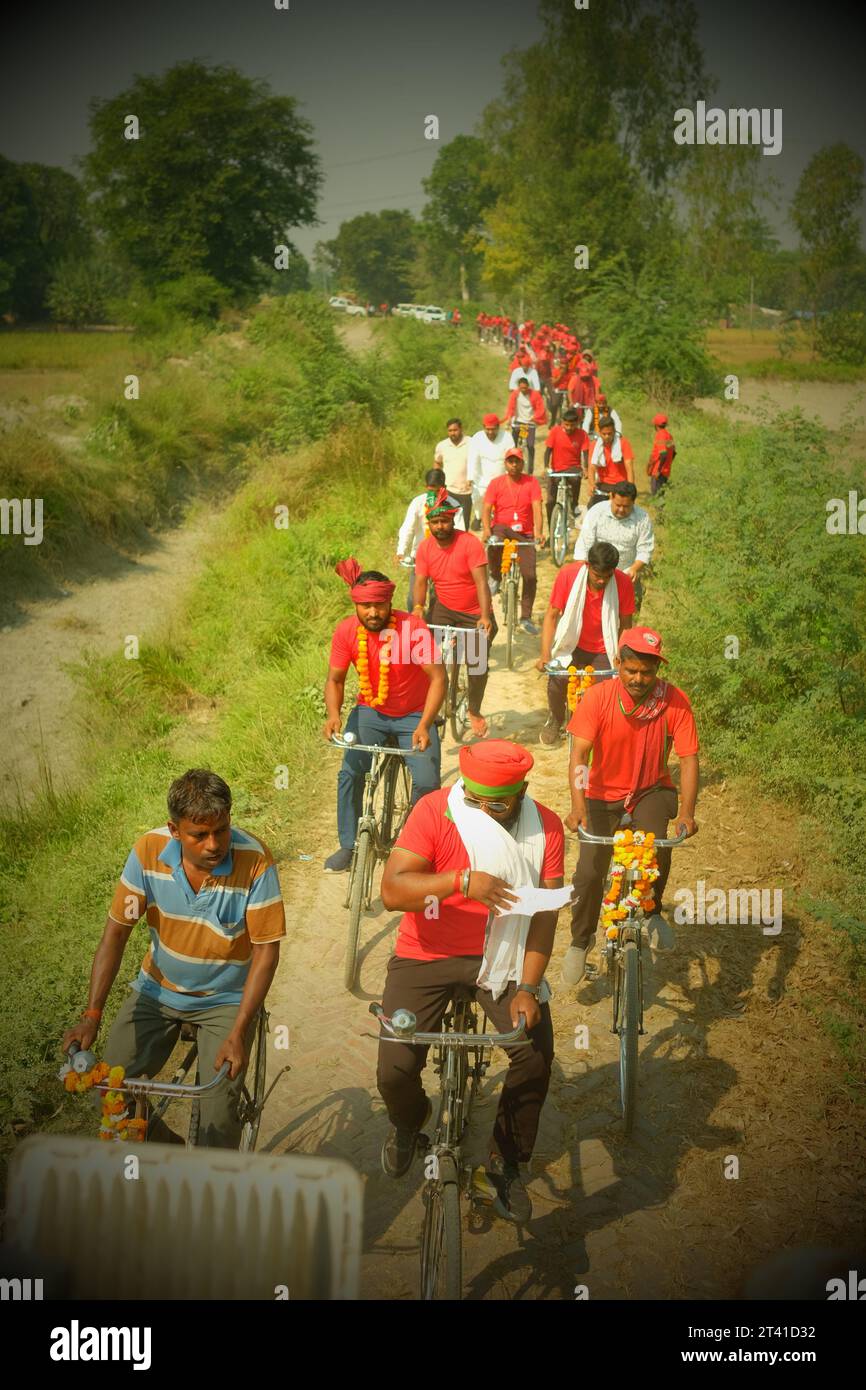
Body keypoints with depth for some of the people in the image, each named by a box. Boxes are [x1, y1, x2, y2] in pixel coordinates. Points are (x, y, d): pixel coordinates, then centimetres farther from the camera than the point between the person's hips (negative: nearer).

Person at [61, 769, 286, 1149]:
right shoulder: (149, 850, -18)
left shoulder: (255, 860, -25)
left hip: (226, 999, -3)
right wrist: (91, 1016, -15)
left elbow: (266, 950, -19)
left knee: (218, 1111, -16)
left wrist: (238, 1035, -24)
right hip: (158, 990, 3)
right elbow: (116, 932, -9)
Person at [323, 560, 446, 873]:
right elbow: (335, 679, -5)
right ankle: (348, 846, 0)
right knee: (350, 773, -19)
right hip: (370, 711, 2)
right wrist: (334, 715, -26)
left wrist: (424, 726, -35)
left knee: (427, 782, -18)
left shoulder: (413, 627, -23)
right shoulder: (347, 631, -14)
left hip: (413, 715, -2)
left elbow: (437, 677, -23)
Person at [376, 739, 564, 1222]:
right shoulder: (434, 811, -16)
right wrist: (461, 880, -39)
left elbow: (544, 913, -10)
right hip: (427, 955, -1)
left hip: (501, 956, 2)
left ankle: (506, 1163, 8)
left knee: (537, 1054, -20)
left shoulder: (545, 828, -8)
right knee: (396, 1070, -15)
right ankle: (409, 1121, 26)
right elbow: (392, 891, -24)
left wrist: (528, 988, -21)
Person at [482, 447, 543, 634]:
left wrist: (538, 532, -29)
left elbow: (536, 509, -12)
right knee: (496, 536, -39)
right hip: (502, 529, -1)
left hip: (524, 534, 1)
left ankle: (526, 617, 3)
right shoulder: (496, 483, -1)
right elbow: (486, 508, -10)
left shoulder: (532, 483, -1)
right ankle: (495, 577, -16)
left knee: (530, 575, -11)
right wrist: (486, 529, -30)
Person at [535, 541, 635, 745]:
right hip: (572, 644, 0)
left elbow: (624, 623, -6)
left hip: (603, 651, 0)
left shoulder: (623, 583, -18)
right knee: (556, 682, -20)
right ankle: (555, 721, 12)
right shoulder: (568, 575, -20)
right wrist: (545, 655, -17)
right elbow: (552, 615, -12)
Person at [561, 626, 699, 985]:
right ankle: (581, 939, 15)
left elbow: (688, 758, -18)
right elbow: (579, 755, -24)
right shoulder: (599, 697, -19)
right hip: (603, 794, 0)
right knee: (589, 871, -13)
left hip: (652, 791, 0)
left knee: (656, 846, -30)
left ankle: (652, 911, 1)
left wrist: (687, 812, -32)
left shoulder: (674, 701, -17)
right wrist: (578, 806, -38)